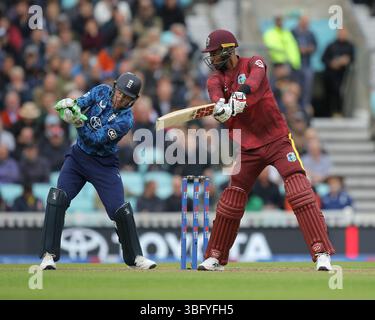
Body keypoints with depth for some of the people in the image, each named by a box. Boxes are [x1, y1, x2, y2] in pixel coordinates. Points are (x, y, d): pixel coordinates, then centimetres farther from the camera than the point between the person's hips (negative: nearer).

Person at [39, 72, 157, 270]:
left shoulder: (125, 120, -19)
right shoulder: (102, 92, -5)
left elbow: (97, 139, -25)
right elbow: (80, 104, -8)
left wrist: (79, 122, -40)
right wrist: (69, 105, -32)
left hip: (104, 165, -3)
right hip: (78, 156, 3)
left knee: (121, 211, -7)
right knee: (57, 200, -16)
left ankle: (134, 257, 13)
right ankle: (49, 255, -13)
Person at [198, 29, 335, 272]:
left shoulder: (254, 63, -4)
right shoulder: (216, 78, 5)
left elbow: (254, 78, -29)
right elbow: (216, 94, -20)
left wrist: (241, 92, -51)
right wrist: (221, 106, -45)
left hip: (277, 140, -4)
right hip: (247, 149, 4)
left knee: (299, 192, -19)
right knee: (231, 201, 7)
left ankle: (322, 253, -23)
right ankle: (215, 258, 21)